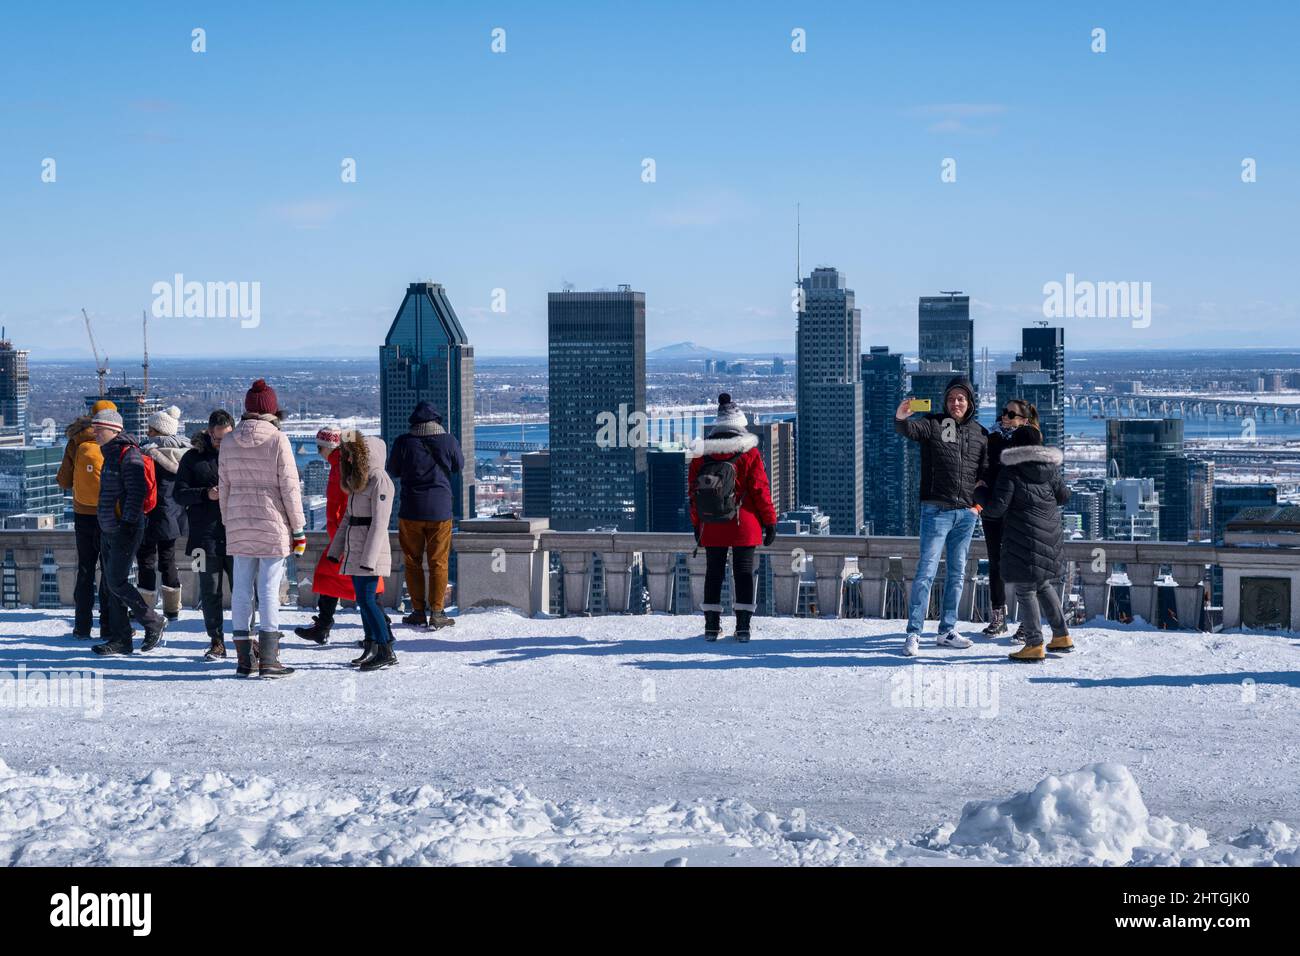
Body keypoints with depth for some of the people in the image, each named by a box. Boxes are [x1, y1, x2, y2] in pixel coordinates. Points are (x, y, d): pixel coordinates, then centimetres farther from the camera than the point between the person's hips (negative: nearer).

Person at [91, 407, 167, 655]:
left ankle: (154, 622, 2)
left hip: (126, 530, -10)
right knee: (112, 584, 8)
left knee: (117, 582, -11)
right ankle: (120, 638, 11)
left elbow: (136, 492, -20)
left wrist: (128, 523, -23)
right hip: (109, 530, 10)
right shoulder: (110, 454, 17)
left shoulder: (128, 455, -14)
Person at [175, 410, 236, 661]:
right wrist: (206, 494, -13)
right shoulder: (193, 457, 6)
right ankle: (216, 642, 11)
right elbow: (180, 494, 3)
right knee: (210, 591, 4)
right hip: (206, 535, 0)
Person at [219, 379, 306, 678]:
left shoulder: (229, 442, 6)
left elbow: (223, 488, 11)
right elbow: (289, 488, -7)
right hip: (273, 525, -4)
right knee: (269, 589, -3)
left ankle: (244, 659, 11)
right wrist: (299, 528, -1)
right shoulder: (278, 440, -8)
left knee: (241, 589, 7)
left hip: (238, 527, 4)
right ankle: (268, 659, -5)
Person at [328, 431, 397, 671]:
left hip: (371, 551, -9)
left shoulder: (379, 480, -12)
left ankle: (387, 652, -8)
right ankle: (372, 648, 17)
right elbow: (348, 518, 20)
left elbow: (379, 522, -17)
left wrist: (369, 558, -21)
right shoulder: (357, 479, 16)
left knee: (367, 600, -12)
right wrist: (335, 550, 18)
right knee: (362, 600, 10)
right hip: (354, 550, 9)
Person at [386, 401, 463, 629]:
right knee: (438, 563, 6)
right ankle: (437, 613, 3)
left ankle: (418, 611, 9)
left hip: (411, 511, 0)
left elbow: (393, 472, 6)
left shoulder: (403, 442, -7)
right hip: (440, 510, 0)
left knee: (413, 562, 10)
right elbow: (459, 465, 12)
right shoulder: (449, 441, -6)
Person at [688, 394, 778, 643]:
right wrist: (770, 521, 2)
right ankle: (743, 627, -2)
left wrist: (697, 525, 14)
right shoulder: (749, 454, -8)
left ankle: (711, 626, 9)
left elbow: (693, 491, 6)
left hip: (711, 528, 3)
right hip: (744, 527, -2)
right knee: (743, 572, 3)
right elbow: (760, 489, -7)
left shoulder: (701, 454, 2)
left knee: (713, 573, 10)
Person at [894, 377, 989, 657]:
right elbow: (908, 429, -23)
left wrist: (980, 501, 4)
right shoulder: (933, 424, -3)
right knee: (926, 571, -9)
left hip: (966, 513, 5)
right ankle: (913, 634, -8)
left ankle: (947, 631, 20)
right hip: (936, 510, -5)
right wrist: (900, 418, -45)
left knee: (957, 573, 11)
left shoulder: (980, 433, 10)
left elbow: (985, 471, 17)